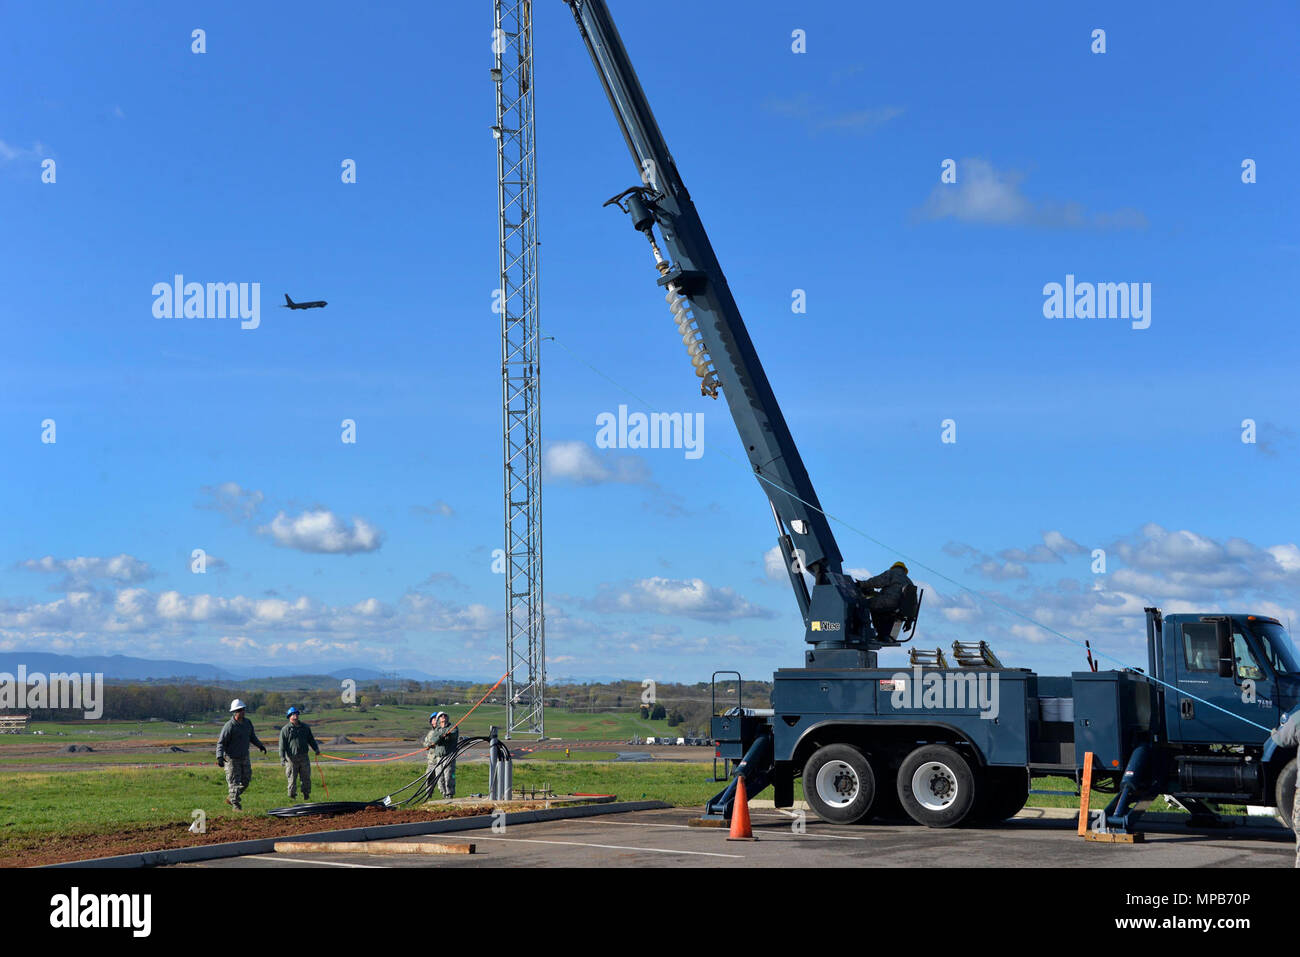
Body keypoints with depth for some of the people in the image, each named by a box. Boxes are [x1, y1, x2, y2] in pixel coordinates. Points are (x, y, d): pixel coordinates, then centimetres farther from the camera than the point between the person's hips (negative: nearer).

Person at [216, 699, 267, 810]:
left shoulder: (247, 722, 4)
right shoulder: (229, 726, -17)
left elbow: (252, 737, 21)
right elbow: (221, 742, -18)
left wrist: (260, 745, 10)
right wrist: (219, 757, -28)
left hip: (244, 757, 7)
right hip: (232, 758, -7)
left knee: (246, 780, 10)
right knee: (234, 782, -2)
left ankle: (230, 798, 27)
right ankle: (235, 805, 7)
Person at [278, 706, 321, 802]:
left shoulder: (305, 727, 14)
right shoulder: (285, 729, 2)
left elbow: (311, 739, 20)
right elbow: (282, 745, -2)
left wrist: (316, 749, 5)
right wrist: (282, 757, -11)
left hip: (304, 757, 3)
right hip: (291, 757, -3)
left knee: (306, 777, 5)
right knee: (292, 778, -1)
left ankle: (306, 796, 16)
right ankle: (292, 796, 10)